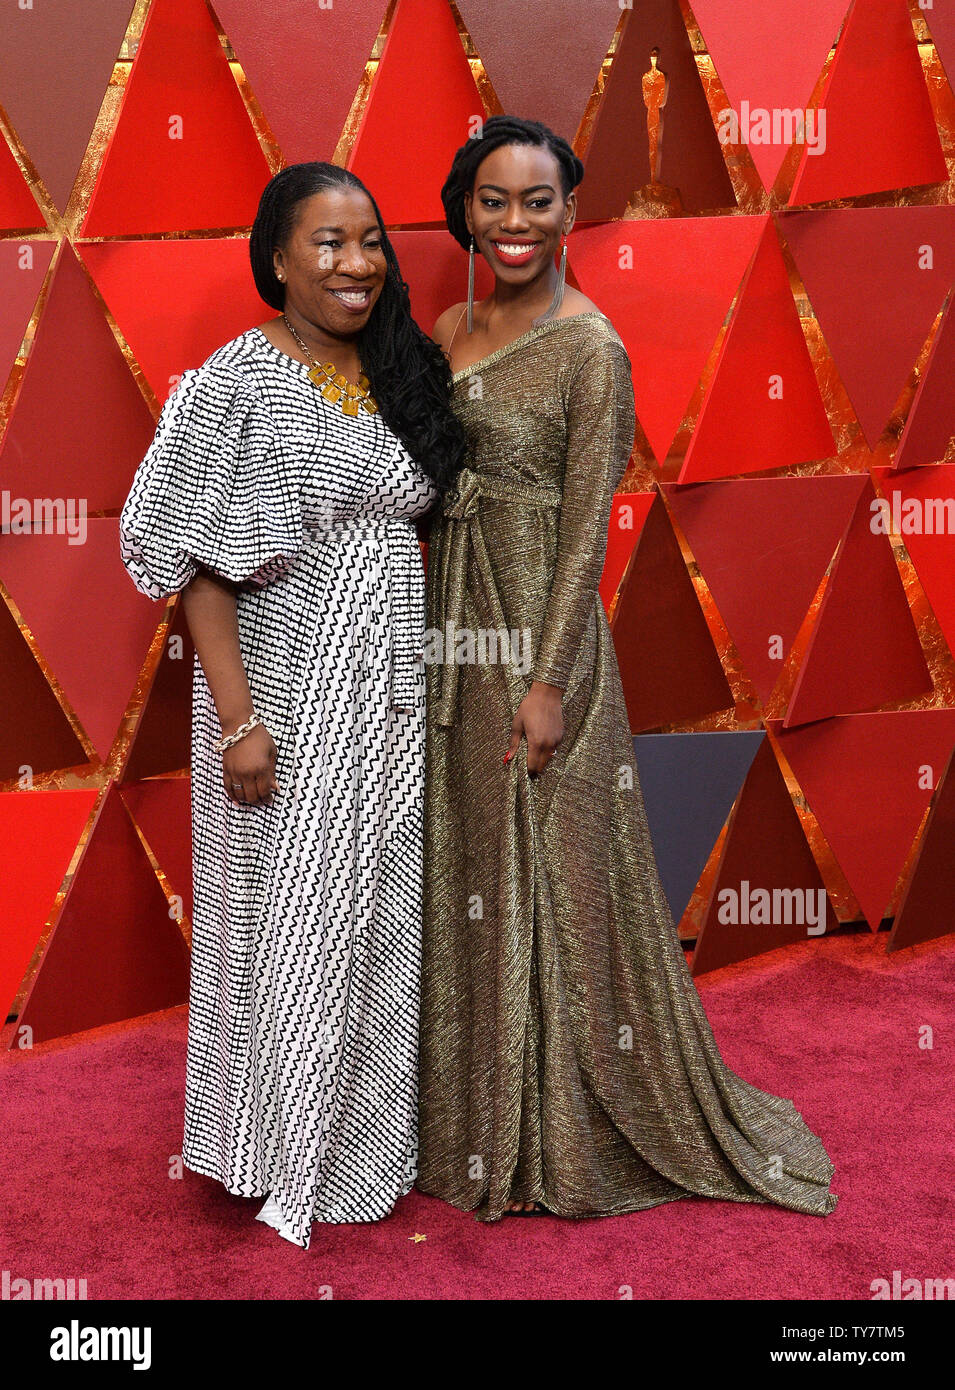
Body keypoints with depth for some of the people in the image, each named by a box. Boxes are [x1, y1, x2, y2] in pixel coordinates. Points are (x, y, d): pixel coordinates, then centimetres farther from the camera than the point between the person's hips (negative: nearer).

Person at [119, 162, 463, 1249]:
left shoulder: (399, 374, 9)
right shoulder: (240, 382, -10)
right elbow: (200, 564, -13)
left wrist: (427, 687, 11)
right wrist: (237, 720, -18)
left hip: (394, 694, 6)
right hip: (292, 695, -6)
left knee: (382, 918, 15)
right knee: (292, 923, 5)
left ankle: (368, 1141, 34)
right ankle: (277, 1155, 26)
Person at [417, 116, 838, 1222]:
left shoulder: (590, 348, -12)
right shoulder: (452, 329, 9)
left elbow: (586, 530, -15)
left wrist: (549, 680, -19)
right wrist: (429, 629, 13)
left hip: (539, 630, -7)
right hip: (452, 629, 8)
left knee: (546, 872, 3)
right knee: (462, 863, 16)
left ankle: (563, 1137, 23)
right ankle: (474, 1114, 36)